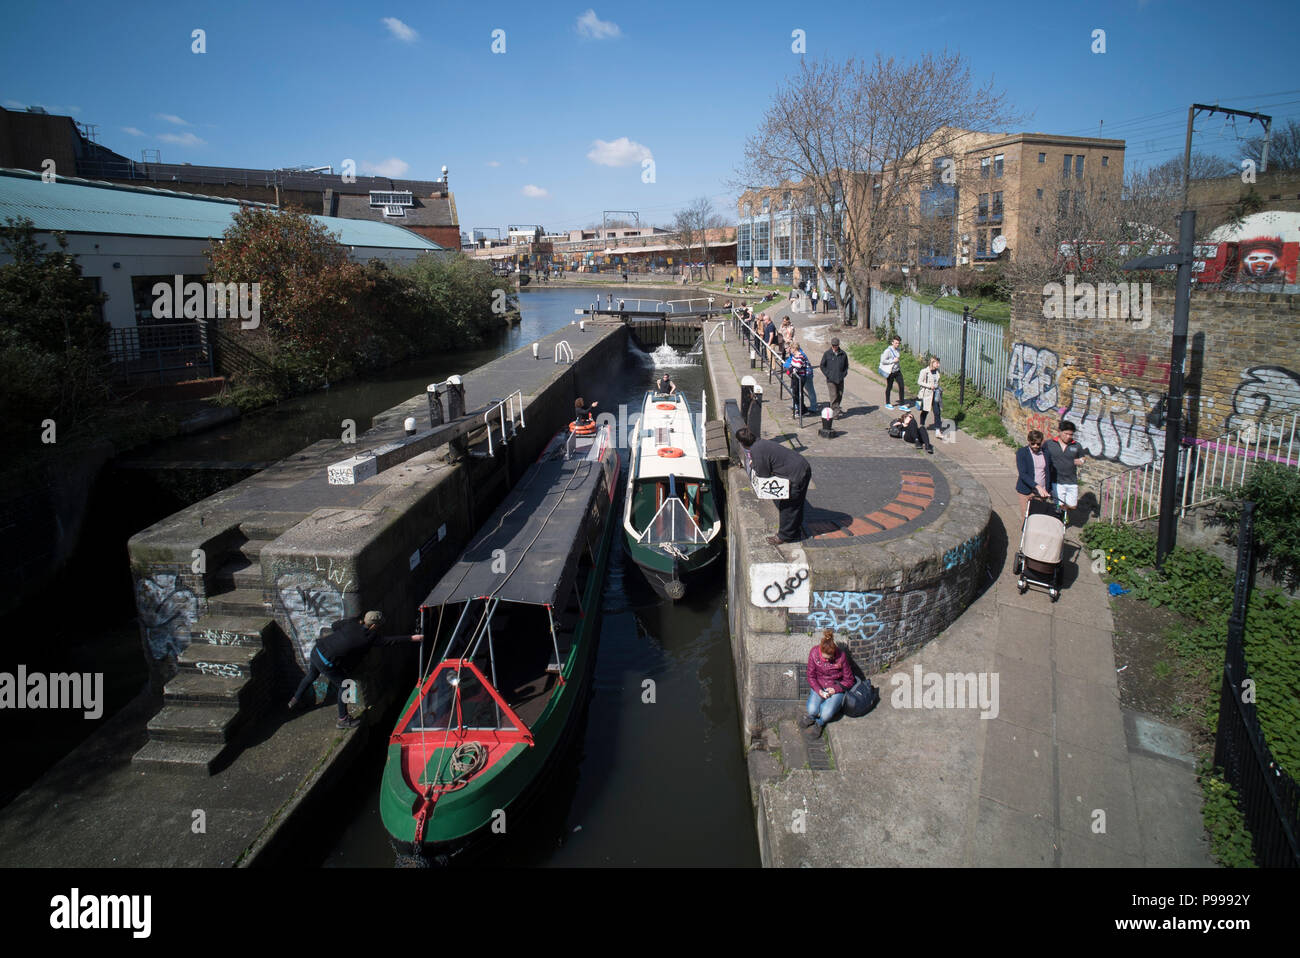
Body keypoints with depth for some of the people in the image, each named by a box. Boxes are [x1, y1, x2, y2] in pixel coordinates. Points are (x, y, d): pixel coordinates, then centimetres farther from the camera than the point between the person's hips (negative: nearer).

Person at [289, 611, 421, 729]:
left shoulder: (352, 623, -4)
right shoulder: (370, 637, -17)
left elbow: (334, 625, 13)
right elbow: (390, 640, -13)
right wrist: (412, 638, -7)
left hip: (316, 651, 7)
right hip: (326, 663, -7)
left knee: (311, 676, 32)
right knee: (344, 684, 8)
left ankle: (295, 700, 55)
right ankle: (343, 720, 20)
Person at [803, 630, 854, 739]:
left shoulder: (841, 656, -19)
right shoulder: (814, 653, -15)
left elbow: (849, 680, -5)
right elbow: (811, 676, -3)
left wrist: (835, 689, -19)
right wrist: (819, 690, -20)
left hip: (836, 688, -1)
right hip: (819, 686, 1)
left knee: (826, 714, -26)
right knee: (812, 711, -26)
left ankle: (818, 723, 9)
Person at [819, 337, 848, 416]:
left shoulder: (843, 354, 5)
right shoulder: (827, 354, -3)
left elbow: (846, 365, 17)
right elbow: (822, 366, 3)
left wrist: (844, 373, 4)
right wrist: (827, 374, -6)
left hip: (840, 379, 4)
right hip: (831, 379, -4)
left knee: (840, 395, 9)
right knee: (834, 395, -9)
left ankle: (835, 407, 30)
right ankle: (836, 412, -7)